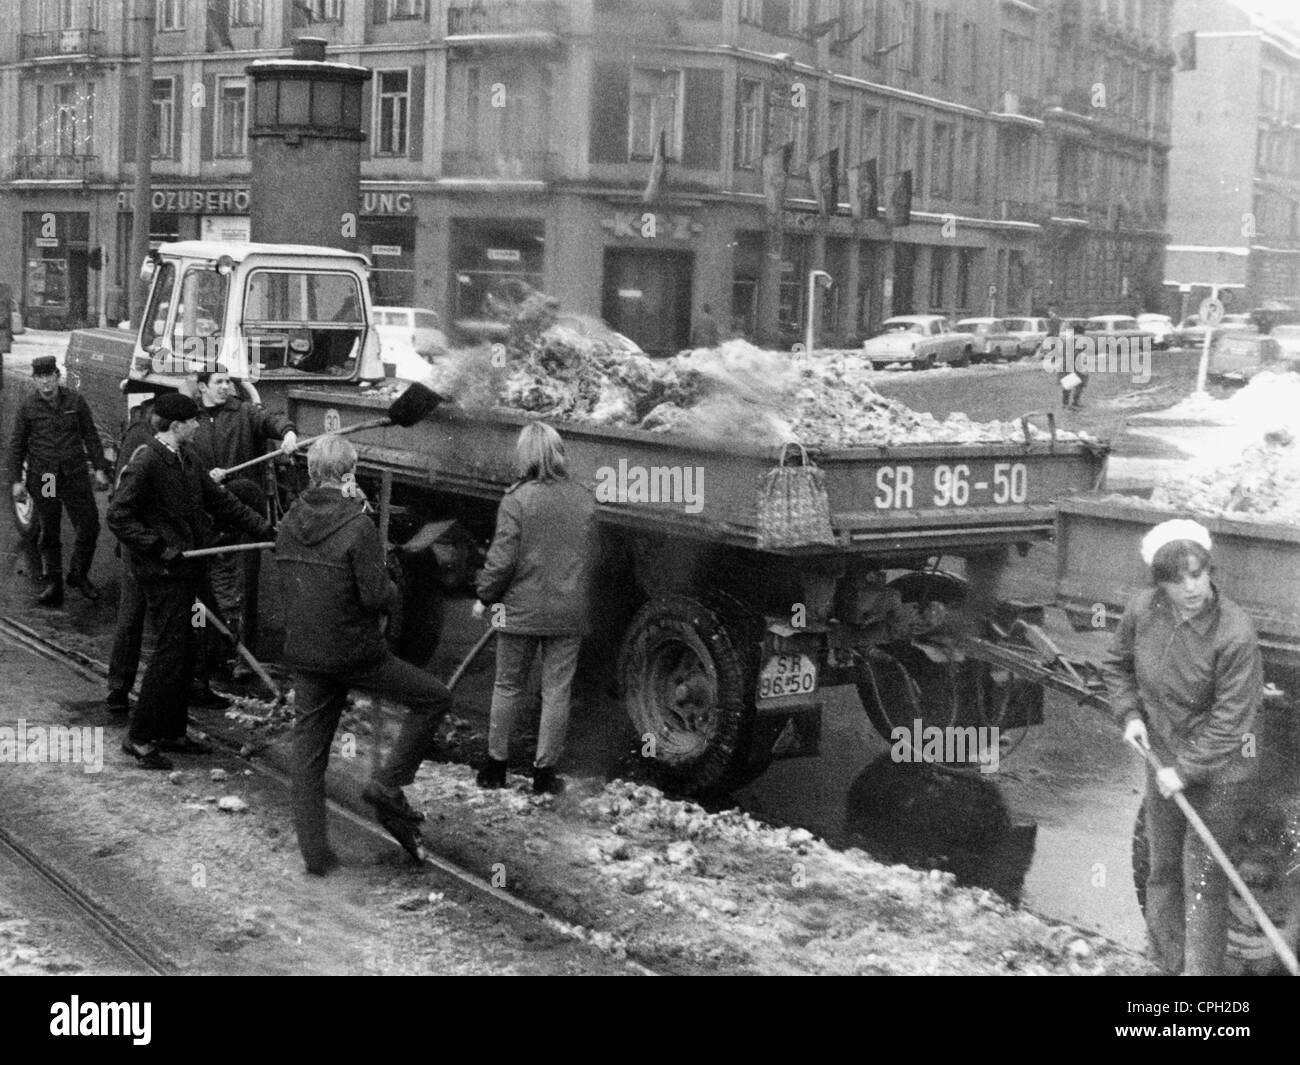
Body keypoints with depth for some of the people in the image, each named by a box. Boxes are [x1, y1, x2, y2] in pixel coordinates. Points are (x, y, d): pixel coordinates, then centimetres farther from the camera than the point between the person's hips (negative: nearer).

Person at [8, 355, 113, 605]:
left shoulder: (76, 401, 3)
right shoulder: (27, 407, 1)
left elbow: (91, 436, 8)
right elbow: (17, 446, 6)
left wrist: (100, 469, 3)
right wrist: (16, 480, 0)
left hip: (75, 474, 1)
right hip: (42, 479, -1)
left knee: (89, 526, -1)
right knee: (48, 534, 7)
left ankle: (78, 575, 20)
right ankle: (52, 584, 17)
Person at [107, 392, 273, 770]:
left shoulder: (185, 460, 11)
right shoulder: (146, 464, -17)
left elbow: (220, 501, 15)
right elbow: (118, 517, -19)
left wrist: (265, 529, 9)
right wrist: (160, 548, -22)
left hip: (185, 569, 9)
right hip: (162, 573, -9)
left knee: (184, 654, 14)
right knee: (170, 653, -7)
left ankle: (172, 732, 25)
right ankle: (139, 737, 3)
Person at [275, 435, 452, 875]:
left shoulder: (289, 523, 1)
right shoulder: (358, 527, -17)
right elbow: (377, 596, -20)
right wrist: (392, 590, 3)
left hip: (303, 654, 6)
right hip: (356, 653, -6)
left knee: (308, 748, 14)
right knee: (435, 697, 10)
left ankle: (313, 851, 16)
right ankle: (388, 783, 5)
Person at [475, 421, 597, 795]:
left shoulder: (517, 499, -12)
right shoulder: (584, 500, 1)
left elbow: (502, 560, -13)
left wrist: (484, 597, 1)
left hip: (521, 610, -2)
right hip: (569, 612, 2)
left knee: (508, 687, 13)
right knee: (557, 691, 9)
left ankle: (495, 766, 21)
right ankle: (544, 771, 13)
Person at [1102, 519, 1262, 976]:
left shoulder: (1235, 634, -26)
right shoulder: (1143, 611, -11)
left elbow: (1230, 718, -22)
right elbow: (1117, 665, 10)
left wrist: (1186, 769, -19)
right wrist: (1130, 714, -4)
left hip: (1218, 769, -6)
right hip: (1163, 757, 6)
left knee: (1202, 875, -2)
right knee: (1162, 867, 17)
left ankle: (1201, 968, 10)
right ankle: (1167, 961, 34)